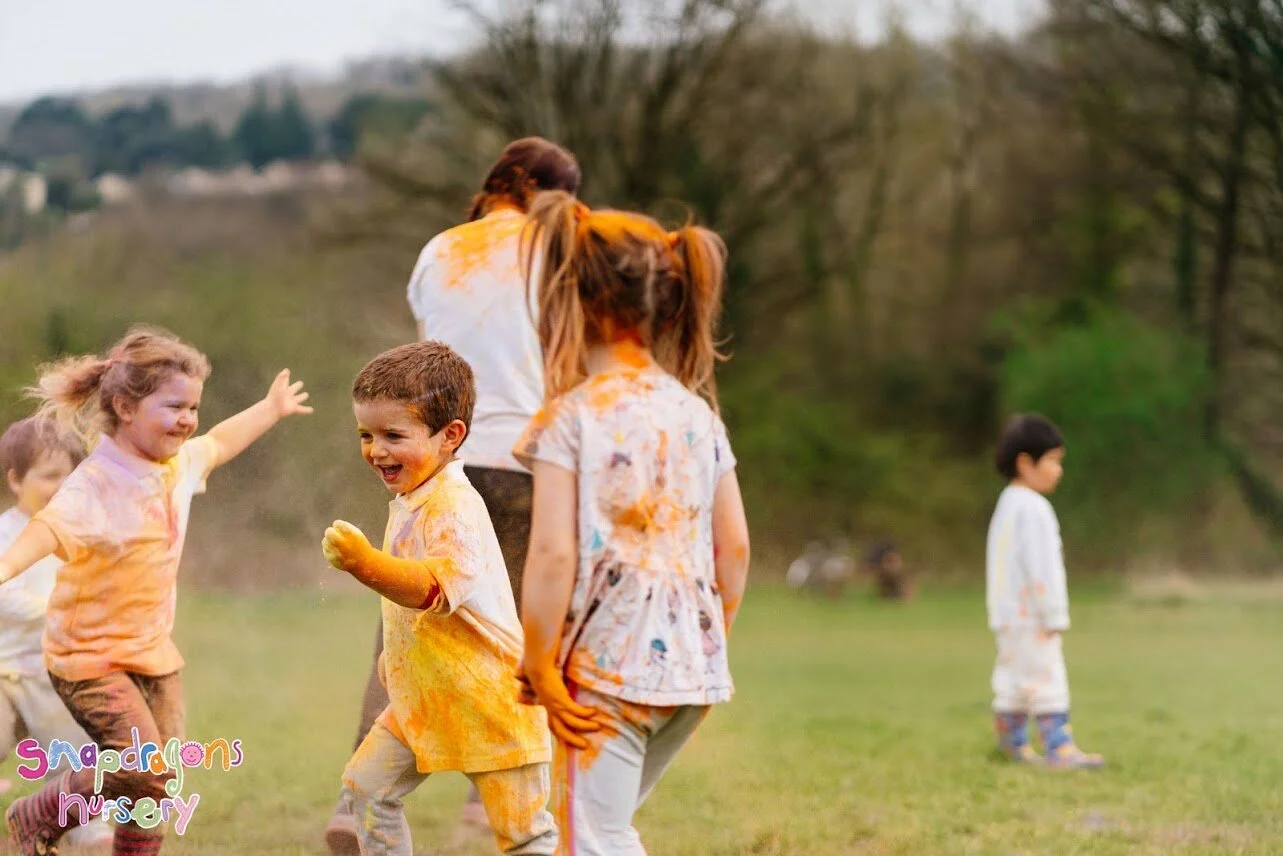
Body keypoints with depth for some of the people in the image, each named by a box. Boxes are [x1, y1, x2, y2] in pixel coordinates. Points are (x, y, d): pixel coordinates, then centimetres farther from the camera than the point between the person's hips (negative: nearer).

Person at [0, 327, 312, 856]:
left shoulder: (178, 464, 3)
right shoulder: (94, 486, -24)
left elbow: (218, 444, 26)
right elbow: (45, 530, -43)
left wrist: (271, 409, 41)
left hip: (153, 651, 8)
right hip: (90, 656, -8)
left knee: (156, 789, 6)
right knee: (145, 771, -18)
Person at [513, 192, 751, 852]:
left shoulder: (570, 418, -9)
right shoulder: (697, 413, 7)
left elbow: (553, 555, -16)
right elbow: (735, 546, 7)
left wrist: (537, 667, -8)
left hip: (607, 668, -6)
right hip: (692, 668, 6)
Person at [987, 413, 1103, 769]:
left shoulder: (1007, 504, 16)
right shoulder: (1033, 509, -17)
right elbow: (1040, 566, -21)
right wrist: (1054, 615, -18)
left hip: (1008, 615, 10)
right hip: (1030, 613, -10)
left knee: (1014, 679, 12)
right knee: (1045, 677, -11)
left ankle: (1014, 745, 16)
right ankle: (1060, 747, -13)